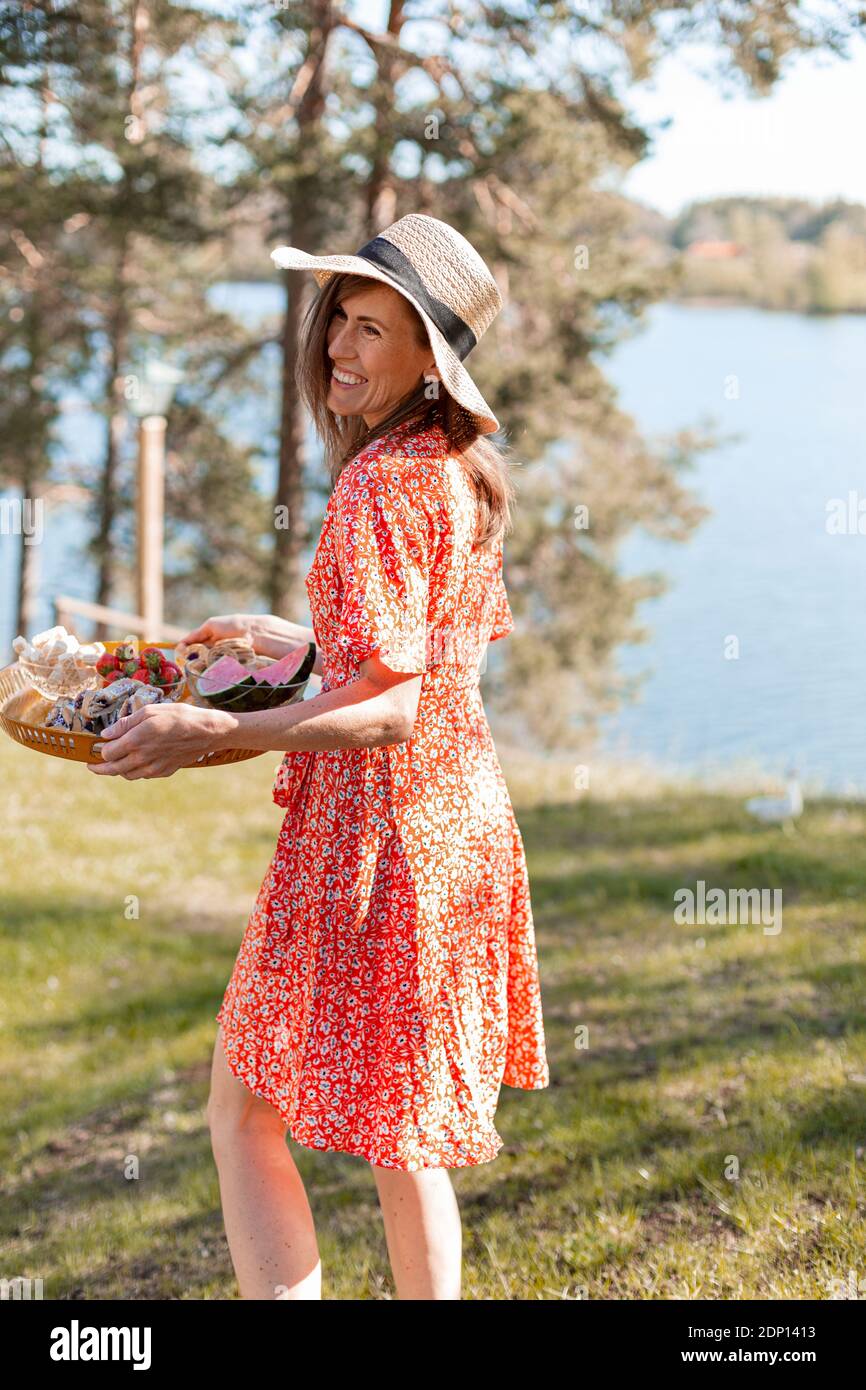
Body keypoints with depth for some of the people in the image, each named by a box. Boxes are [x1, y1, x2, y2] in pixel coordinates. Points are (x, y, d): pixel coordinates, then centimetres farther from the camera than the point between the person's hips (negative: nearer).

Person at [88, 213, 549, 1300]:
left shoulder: (378, 487, -19)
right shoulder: (462, 470, 8)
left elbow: (388, 708, -24)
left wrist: (209, 734, -28)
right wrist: (295, 640, 23)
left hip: (379, 829, -9)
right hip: (464, 815, 9)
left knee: (242, 1108, 4)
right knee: (398, 1134, 20)